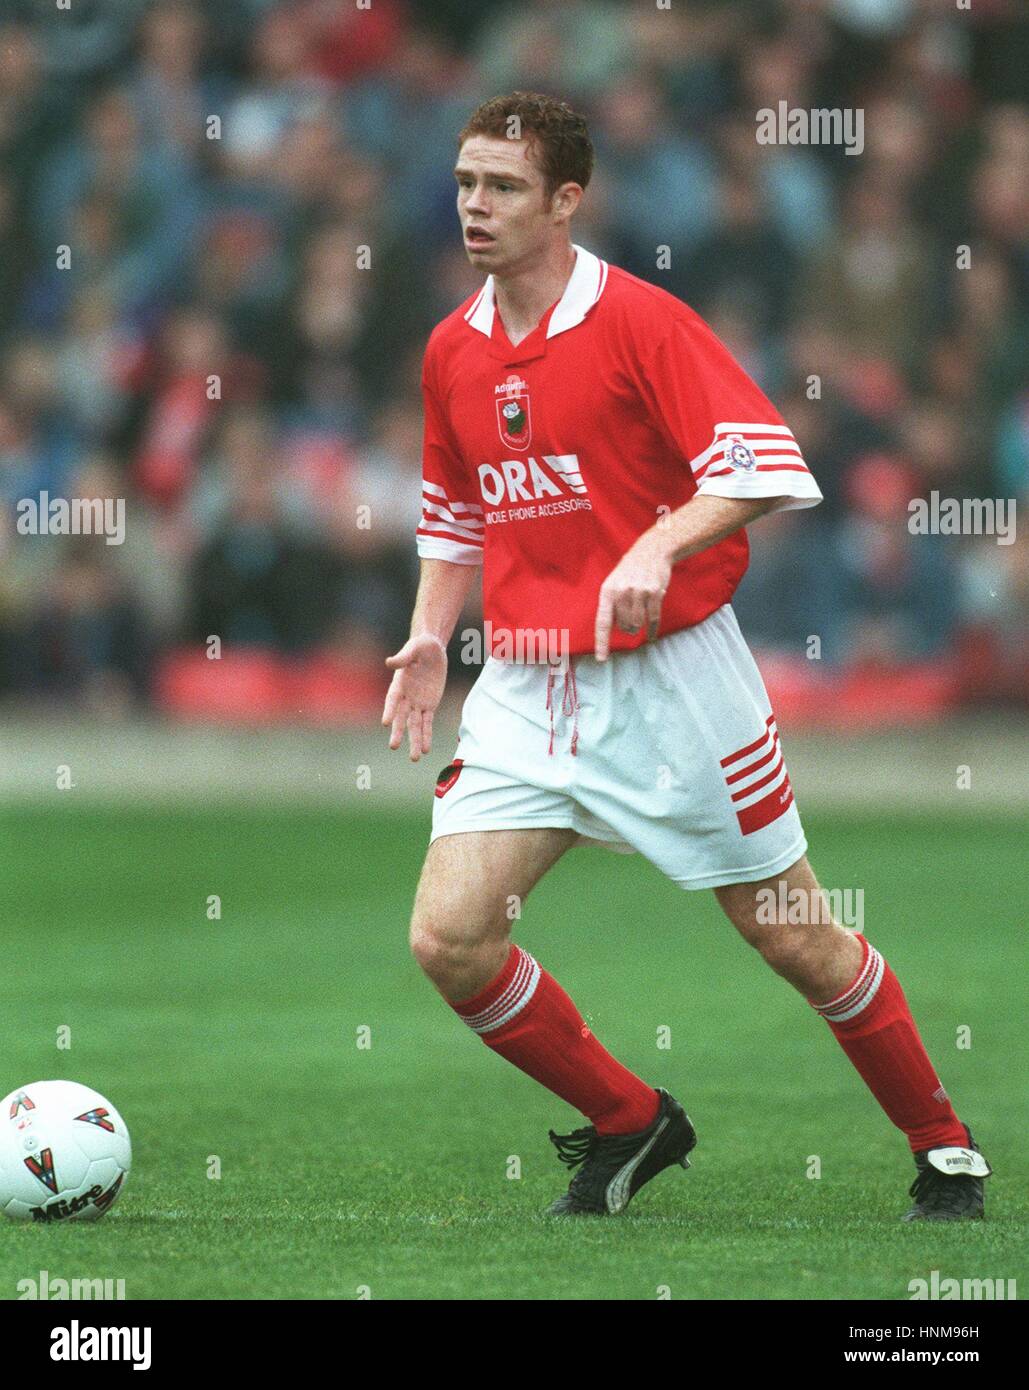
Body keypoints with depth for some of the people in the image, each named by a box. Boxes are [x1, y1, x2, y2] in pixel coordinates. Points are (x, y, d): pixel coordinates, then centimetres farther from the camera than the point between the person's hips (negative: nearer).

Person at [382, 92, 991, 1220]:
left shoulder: (640, 321, -12)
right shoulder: (451, 351, 8)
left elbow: (765, 462, -19)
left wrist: (658, 547, -33)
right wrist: (431, 633, 6)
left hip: (668, 677, -5)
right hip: (523, 692, 5)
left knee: (794, 937, 2)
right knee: (447, 939, -9)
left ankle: (945, 1154, 21)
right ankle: (628, 1124, 11)